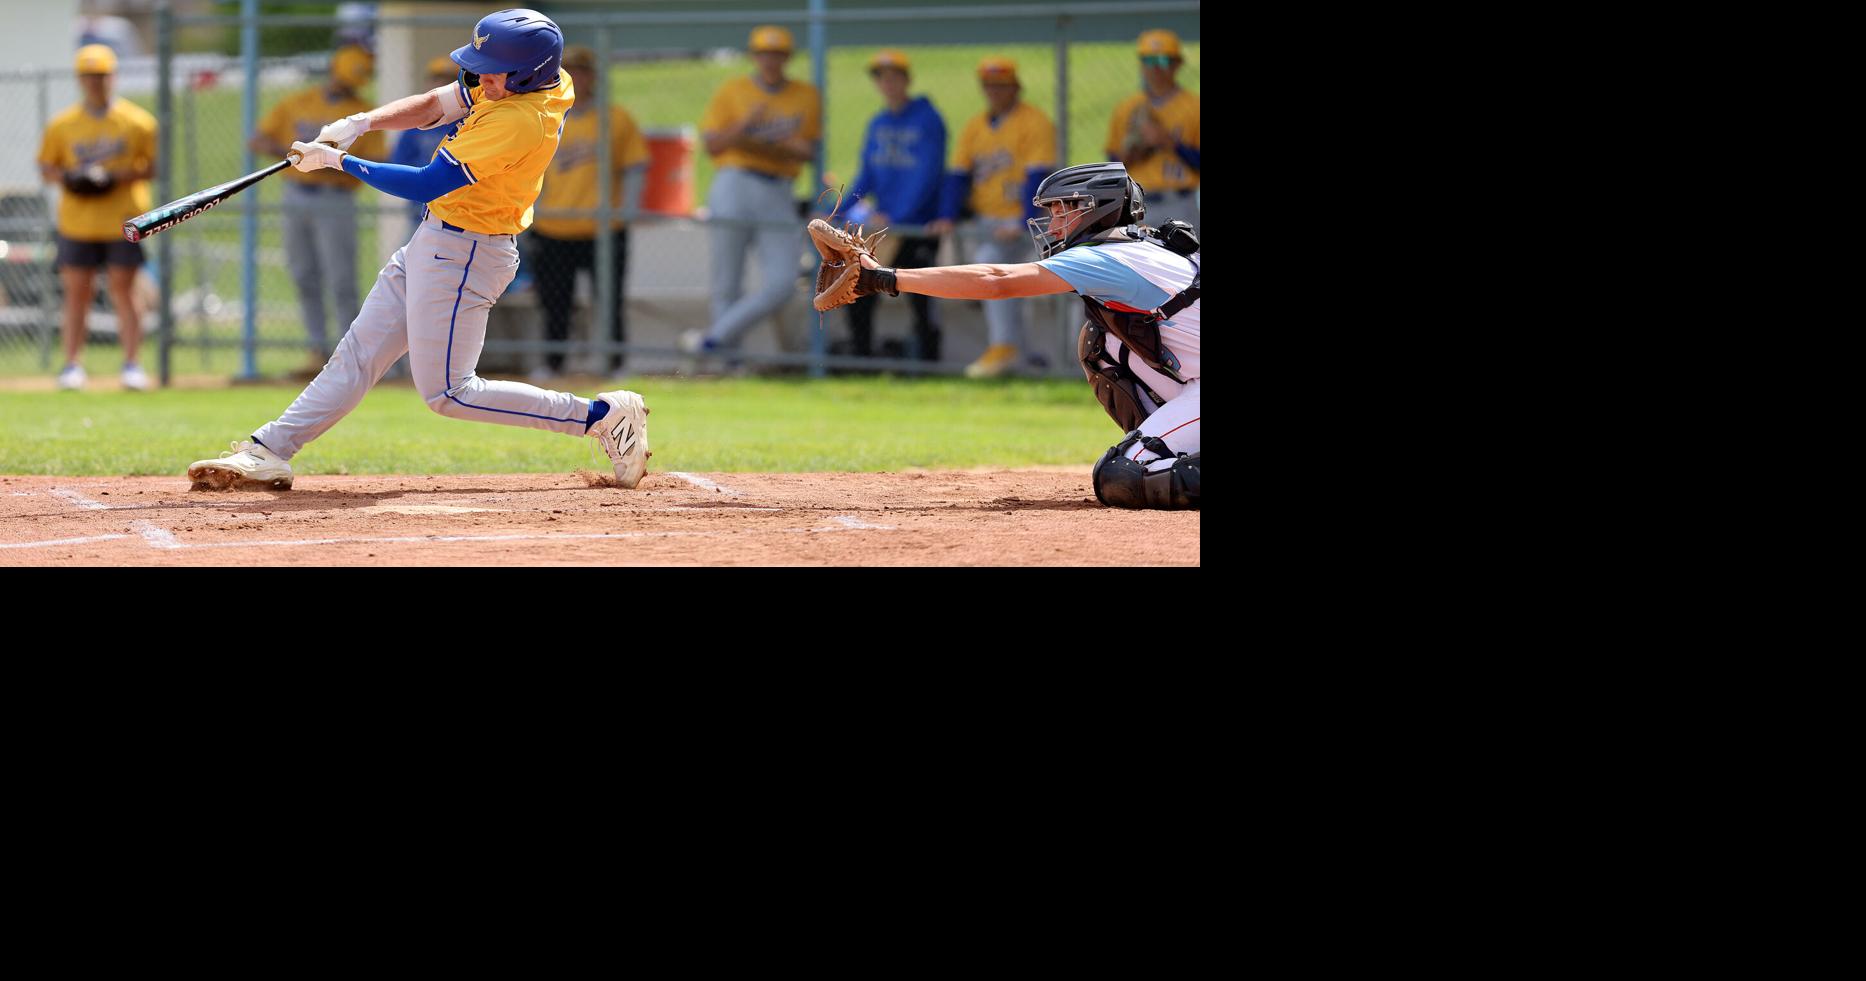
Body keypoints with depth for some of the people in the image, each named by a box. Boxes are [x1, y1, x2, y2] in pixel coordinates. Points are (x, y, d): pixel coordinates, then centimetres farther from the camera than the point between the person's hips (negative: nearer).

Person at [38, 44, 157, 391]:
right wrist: (67, 177, -12)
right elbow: (46, 167, 10)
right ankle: (72, 365, 6)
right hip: (77, 222, 2)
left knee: (123, 290, -5)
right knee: (76, 293, 1)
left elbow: (152, 166, 2)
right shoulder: (62, 125, 6)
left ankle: (132, 364, -1)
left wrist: (119, 177, -14)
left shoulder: (138, 122, 1)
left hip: (123, 220, -2)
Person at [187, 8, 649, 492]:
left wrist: (338, 160, -17)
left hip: (464, 255, -10)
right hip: (435, 241, 10)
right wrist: (360, 123, -8)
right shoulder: (509, 83, -2)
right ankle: (268, 453, 15)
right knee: (360, 350, 11)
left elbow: (426, 185, -25)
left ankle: (603, 416, -1)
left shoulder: (518, 121, -29)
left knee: (447, 393, -4)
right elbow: (433, 107, 8)